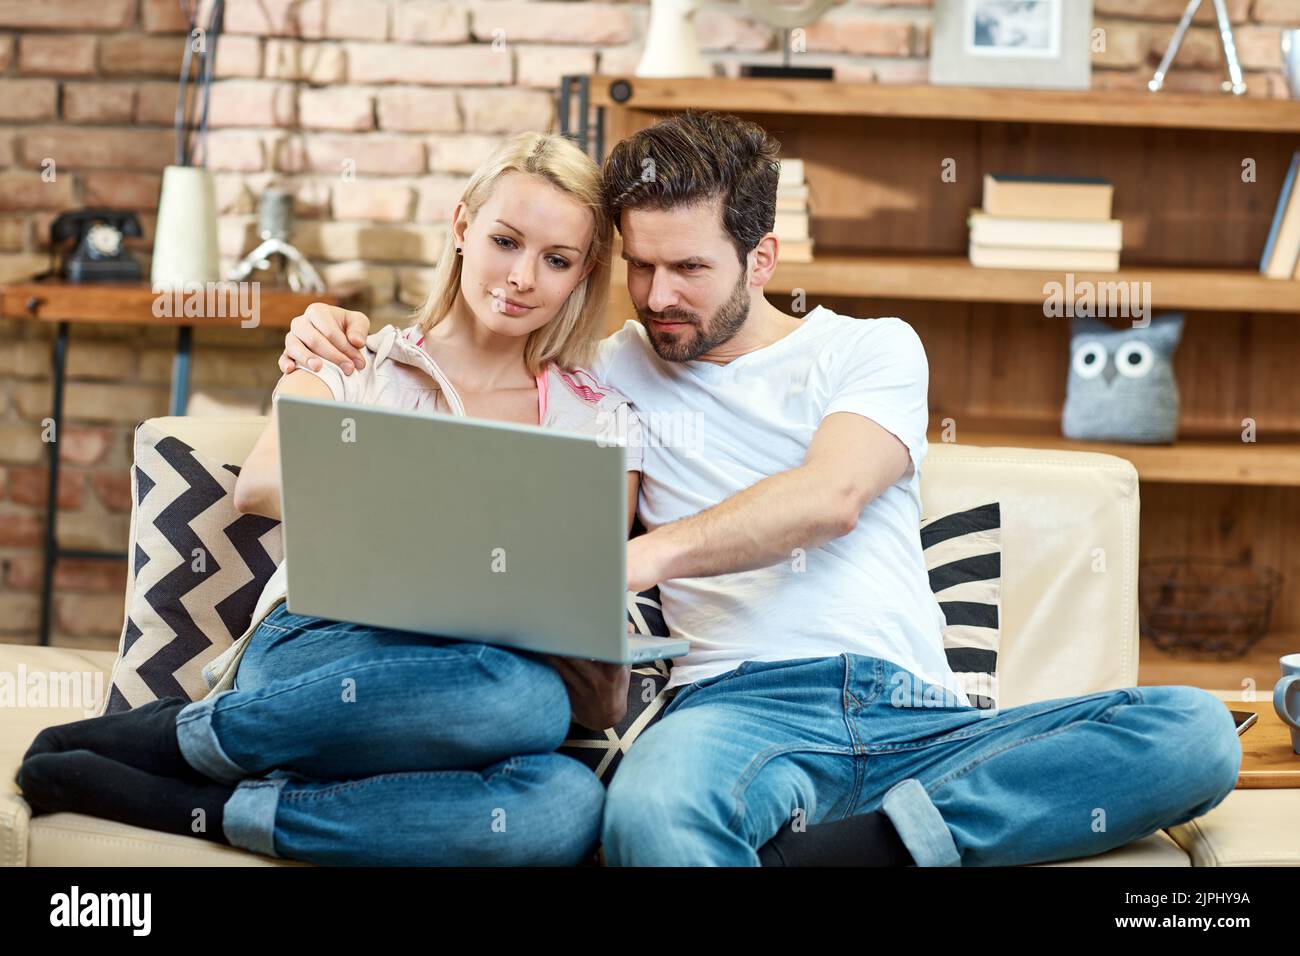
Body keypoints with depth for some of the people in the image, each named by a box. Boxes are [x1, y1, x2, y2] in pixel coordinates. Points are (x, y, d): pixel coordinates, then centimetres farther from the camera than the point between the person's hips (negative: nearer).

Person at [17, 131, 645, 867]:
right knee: (521, 696, -37)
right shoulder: (357, 368, 13)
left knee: (567, 807, -37)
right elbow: (259, 484, -8)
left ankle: (202, 805, -24)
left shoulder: (603, 424, 16)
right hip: (314, 651, -2)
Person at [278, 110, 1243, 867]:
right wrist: (349, 345, 7)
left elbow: (830, 498, -5)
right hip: (744, 703, -1)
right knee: (654, 815, -42)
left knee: (1194, 729, -28)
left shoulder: (873, 349, 15)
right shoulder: (618, 373, 23)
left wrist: (650, 552, -22)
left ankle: (876, 835, -35)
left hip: (917, 715, 2)